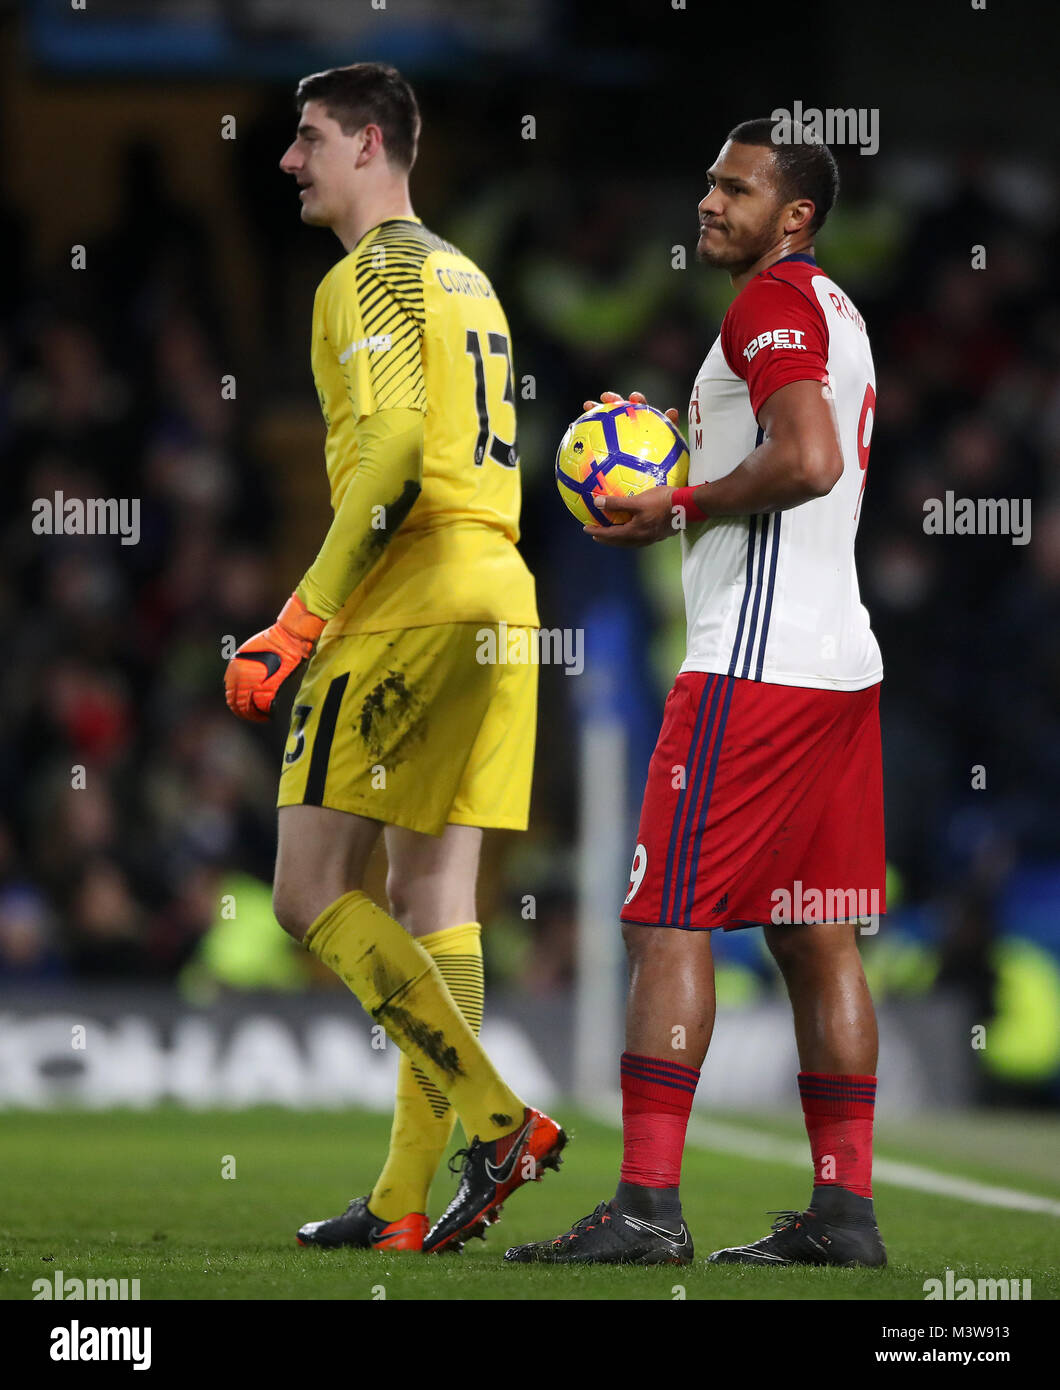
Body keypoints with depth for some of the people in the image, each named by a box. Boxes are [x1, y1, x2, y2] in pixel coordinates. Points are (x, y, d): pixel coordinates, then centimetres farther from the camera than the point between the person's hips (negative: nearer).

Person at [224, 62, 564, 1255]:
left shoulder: (376, 274, -7)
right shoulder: (464, 279, 21)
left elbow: (392, 460, -19)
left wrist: (298, 625, -18)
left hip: (412, 602, -9)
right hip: (497, 596, 9)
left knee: (310, 894, -8)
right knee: (431, 899, 6)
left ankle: (497, 1120, -17)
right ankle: (410, 1202, 4)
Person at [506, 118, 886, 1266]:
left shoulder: (772, 301, -9)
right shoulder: (834, 311, 21)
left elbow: (807, 462, -23)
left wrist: (683, 507, -12)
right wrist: (688, 466, 17)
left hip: (755, 661, -10)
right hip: (840, 655, 10)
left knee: (667, 918, -9)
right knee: (815, 935, 9)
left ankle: (646, 1203, -13)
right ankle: (843, 1206, 9)